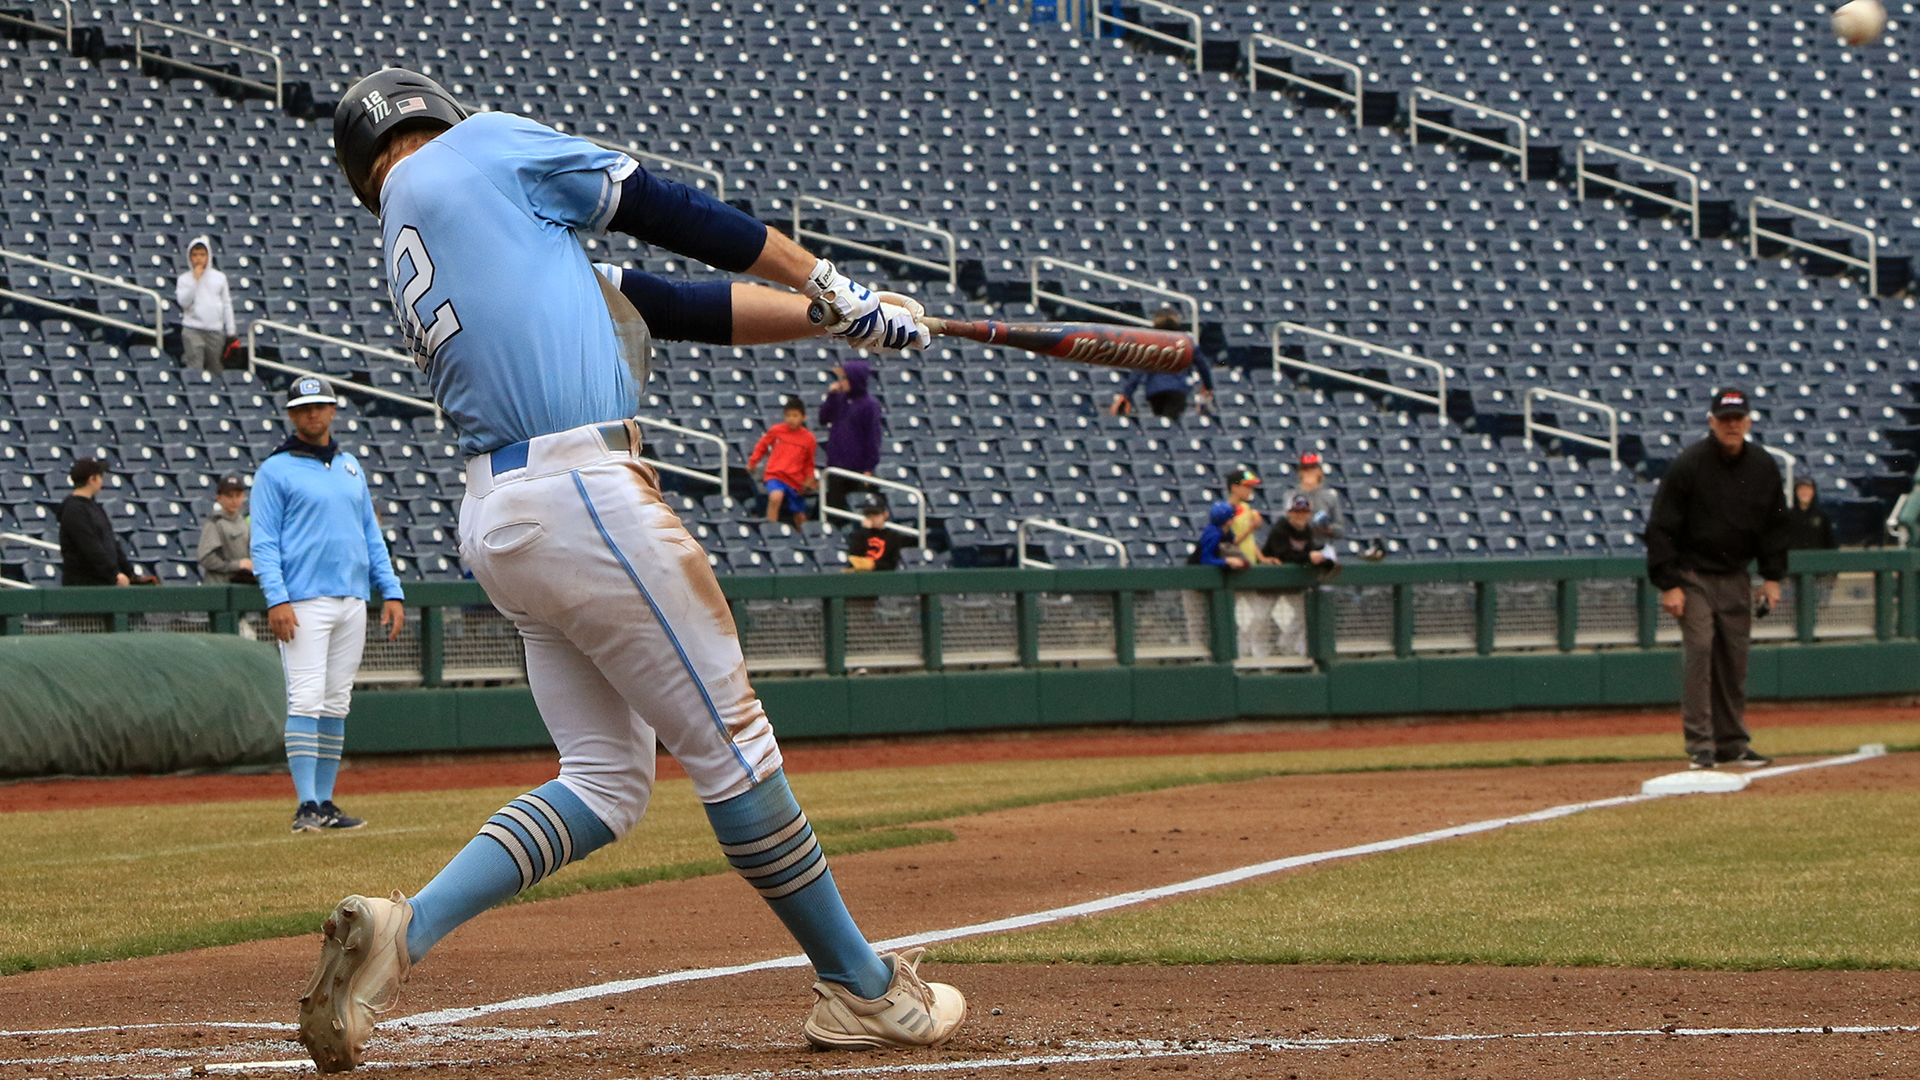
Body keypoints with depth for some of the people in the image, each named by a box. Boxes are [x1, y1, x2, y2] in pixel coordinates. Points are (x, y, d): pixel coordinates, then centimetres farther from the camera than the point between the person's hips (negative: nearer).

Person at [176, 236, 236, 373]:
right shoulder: (185, 279, 4)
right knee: (195, 368, -13)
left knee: (214, 369, 8)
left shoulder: (219, 278, 9)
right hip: (193, 330, -2)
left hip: (215, 331, 2)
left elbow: (226, 305, 12)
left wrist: (230, 332, 9)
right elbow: (183, 301, -11)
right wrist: (195, 279, -10)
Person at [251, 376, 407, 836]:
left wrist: (392, 591, 10)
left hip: (353, 602, 6)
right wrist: (276, 599, -17)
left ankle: (325, 803, 10)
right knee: (306, 700, -13)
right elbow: (263, 541, -5)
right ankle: (307, 805, -14)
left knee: (337, 705, 6)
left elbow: (371, 534, 20)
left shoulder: (350, 467, 18)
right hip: (304, 602, -6)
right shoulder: (275, 470, 1)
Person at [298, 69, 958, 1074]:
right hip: (581, 495, -9)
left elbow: (650, 302, 19)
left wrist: (826, 313, 15)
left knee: (604, 783, 10)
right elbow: (658, 207, 5)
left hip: (495, 518, 9)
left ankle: (398, 929, -4)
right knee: (732, 744, 0)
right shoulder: (480, 147, 3)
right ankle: (861, 989, 7)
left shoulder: (406, 258, 24)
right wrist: (819, 275, 16)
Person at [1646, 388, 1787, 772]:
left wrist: (1772, 577, 8)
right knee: (1698, 651, -14)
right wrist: (1668, 585, -15)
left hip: (1736, 578, 5)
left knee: (1734, 661, 6)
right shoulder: (1688, 465, -12)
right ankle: (1700, 747, -12)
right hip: (1693, 577, -5)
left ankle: (1732, 744, 15)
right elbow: (1661, 528, -10)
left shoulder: (1763, 467, 2)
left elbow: (1775, 524, 15)